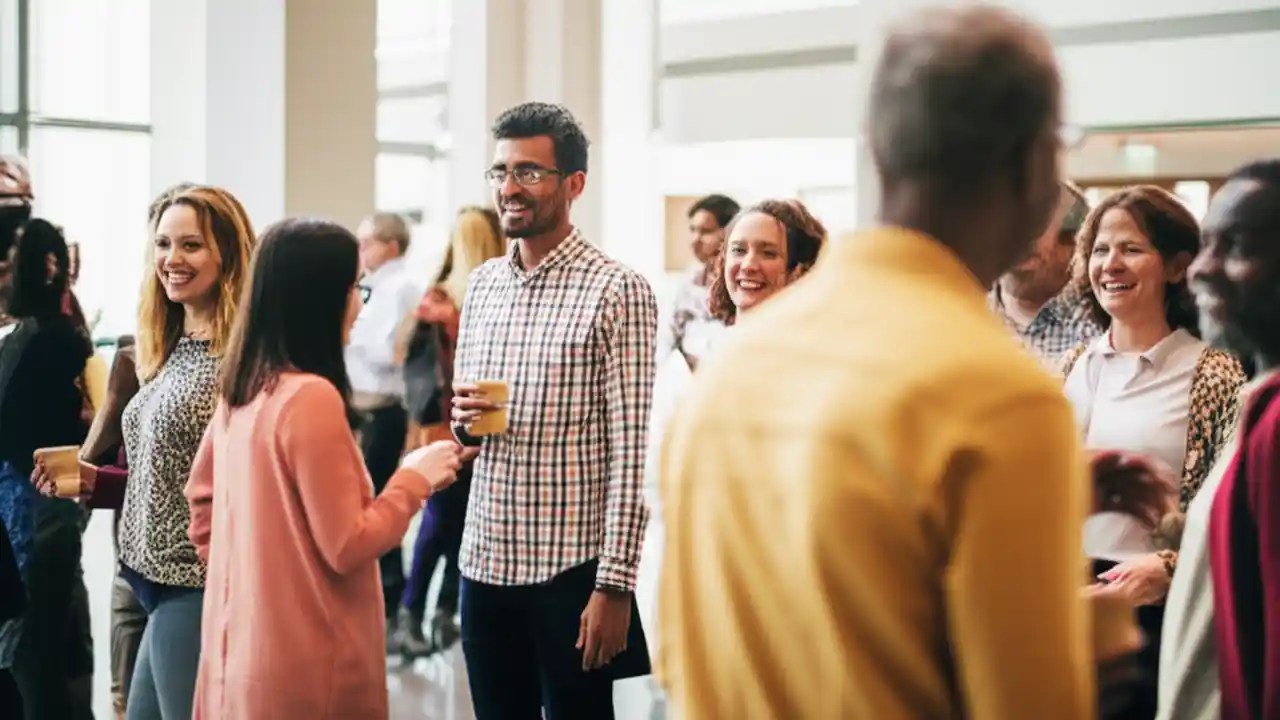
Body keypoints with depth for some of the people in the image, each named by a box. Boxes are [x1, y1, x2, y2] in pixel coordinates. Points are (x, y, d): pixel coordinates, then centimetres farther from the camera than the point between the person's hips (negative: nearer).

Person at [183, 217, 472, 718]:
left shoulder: (239, 390, 6)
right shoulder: (312, 397, -20)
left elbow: (202, 495, 19)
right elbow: (348, 547, -18)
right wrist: (414, 479, -5)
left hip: (244, 649, 8)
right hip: (307, 666, -8)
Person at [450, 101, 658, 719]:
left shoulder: (617, 291, -9)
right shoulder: (481, 285, 10)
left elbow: (630, 451, -12)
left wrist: (615, 584, -16)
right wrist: (463, 419, -5)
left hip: (571, 568, -5)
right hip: (484, 560, 6)